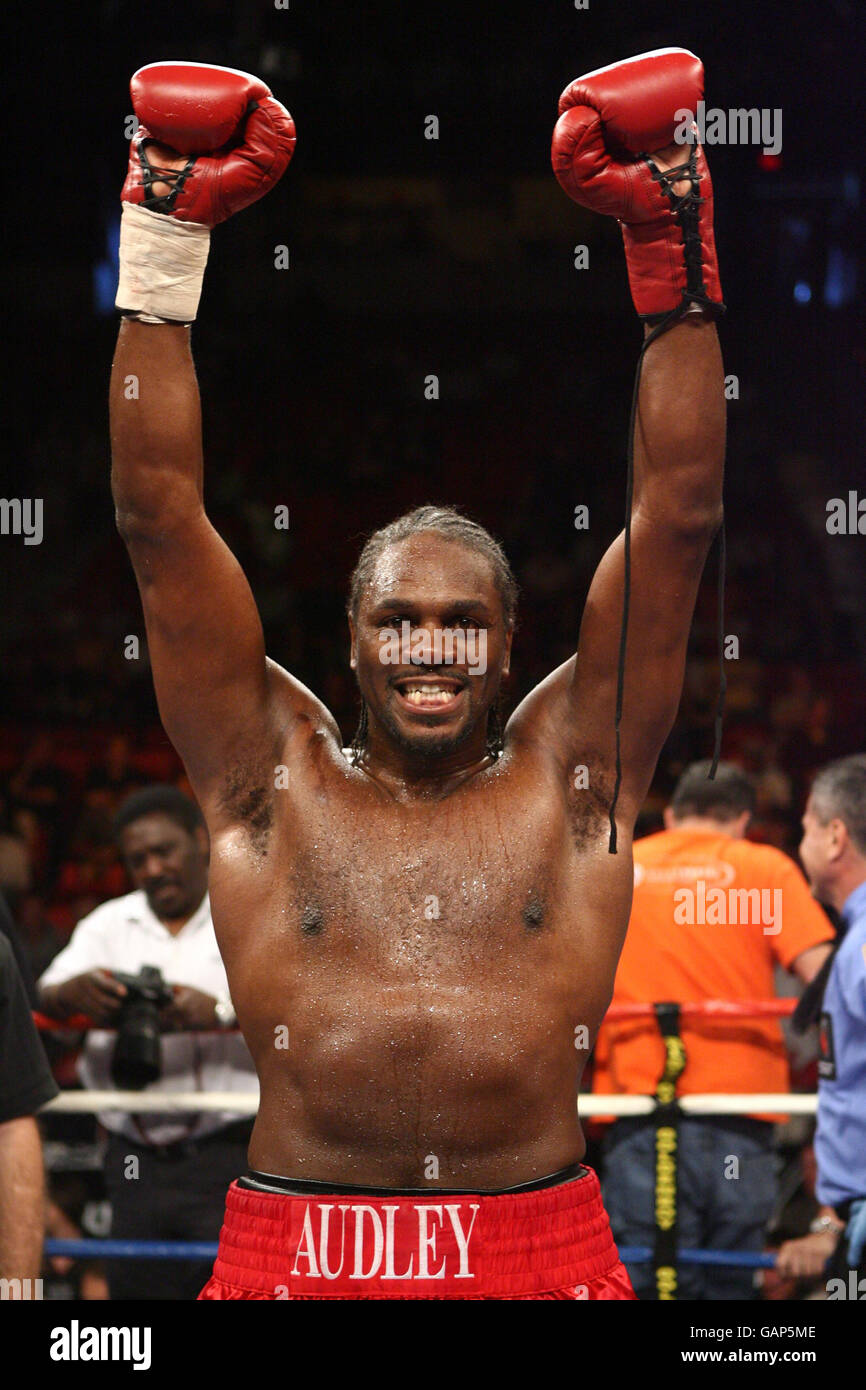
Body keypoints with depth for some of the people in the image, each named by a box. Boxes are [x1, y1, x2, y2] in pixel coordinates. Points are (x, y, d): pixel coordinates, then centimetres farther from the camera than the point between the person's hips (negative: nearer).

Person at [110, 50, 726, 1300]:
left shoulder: (573, 773, 10)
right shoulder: (270, 773, 10)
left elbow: (678, 515, 7)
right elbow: (161, 513, 8)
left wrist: (673, 263, 3)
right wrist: (163, 257, 5)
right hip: (293, 1249, 0)